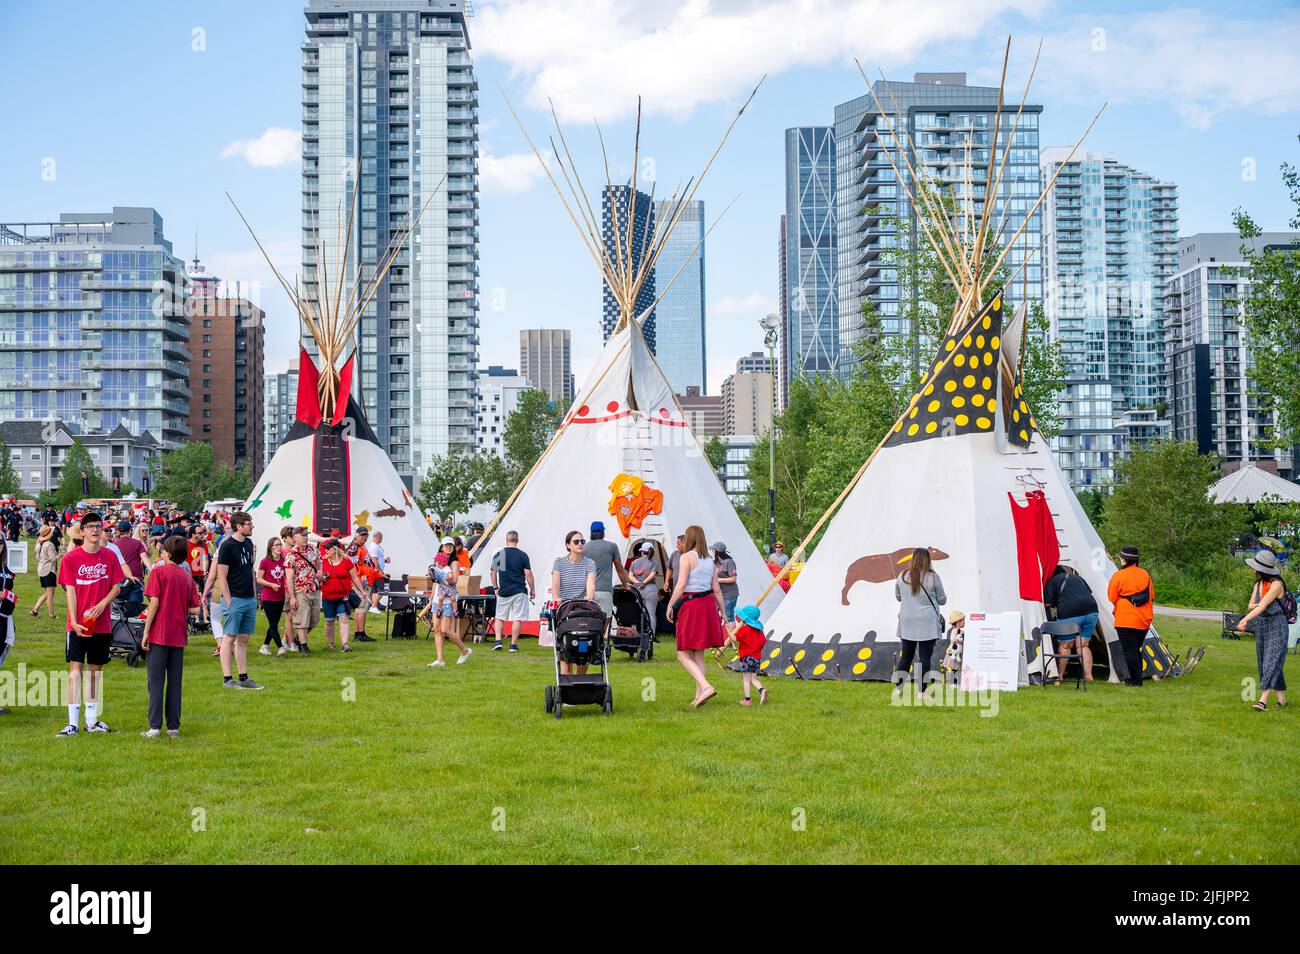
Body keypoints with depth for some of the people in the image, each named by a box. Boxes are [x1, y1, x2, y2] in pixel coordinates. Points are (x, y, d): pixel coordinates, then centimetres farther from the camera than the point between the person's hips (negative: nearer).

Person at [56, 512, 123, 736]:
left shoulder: (109, 557, 4)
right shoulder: (70, 558, -4)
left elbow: (117, 587, 5)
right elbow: (70, 591, -6)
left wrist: (102, 604, -13)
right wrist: (74, 621, -14)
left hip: (101, 623, 3)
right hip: (78, 624, -3)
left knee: (95, 670, 10)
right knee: (75, 669, -5)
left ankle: (92, 721, 19)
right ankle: (72, 723, -4)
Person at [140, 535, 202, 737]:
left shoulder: (159, 572, -5)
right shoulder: (187, 577, 8)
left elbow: (154, 603, -12)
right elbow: (195, 609, 3)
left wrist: (146, 631, -9)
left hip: (159, 635, -4)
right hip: (178, 637, 4)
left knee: (156, 683, -1)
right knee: (175, 683, 9)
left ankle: (155, 727, -2)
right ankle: (174, 727, 11)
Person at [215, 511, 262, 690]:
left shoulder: (248, 543, 12)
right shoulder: (227, 546, -12)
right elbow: (221, 577, -13)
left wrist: (254, 594, 15)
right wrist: (228, 602, -16)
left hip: (249, 599, 7)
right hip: (234, 599, -7)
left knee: (243, 639, 11)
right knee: (229, 638, -2)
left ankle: (244, 678, 15)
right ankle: (227, 679, 2)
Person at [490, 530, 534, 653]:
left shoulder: (498, 555, 2)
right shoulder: (522, 555, -4)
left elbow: (493, 573, 7)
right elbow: (528, 574, -5)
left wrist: (495, 588, 19)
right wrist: (532, 589, 4)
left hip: (503, 592, 2)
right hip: (519, 591, -2)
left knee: (500, 617, 14)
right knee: (517, 619, 2)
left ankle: (498, 641, 2)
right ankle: (513, 645, 1)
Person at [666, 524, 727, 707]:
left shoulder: (687, 557, -7)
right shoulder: (710, 560, 12)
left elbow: (681, 584, -15)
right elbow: (716, 589, 11)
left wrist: (670, 605, -10)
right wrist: (722, 611, 17)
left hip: (690, 604, -7)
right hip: (708, 603, 7)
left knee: (683, 655, -3)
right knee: (698, 655, 14)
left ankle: (706, 686, -20)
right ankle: (699, 695, 13)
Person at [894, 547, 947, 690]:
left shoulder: (903, 576, 0)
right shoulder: (933, 577, -8)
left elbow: (898, 597, 14)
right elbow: (942, 600, 2)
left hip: (907, 623, 3)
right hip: (928, 623, -3)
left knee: (906, 656, 13)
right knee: (925, 657, 1)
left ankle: (898, 687, 15)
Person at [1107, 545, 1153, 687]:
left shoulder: (1118, 576, -10)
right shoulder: (1145, 574, 7)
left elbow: (1112, 599, -3)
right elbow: (1152, 596, 15)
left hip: (1126, 620, -6)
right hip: (1144, 620, 6)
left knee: (1129, 650, -3)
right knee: (1136, 649, 17)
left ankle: (1134, 680, -5)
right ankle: (1138, 679, 19)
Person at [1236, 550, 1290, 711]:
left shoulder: (1276, 584, -15)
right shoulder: (1258, 584, 10)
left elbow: (1263, 605, -23)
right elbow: (1251, 605, 8)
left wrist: (1246, 619, -32)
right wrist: (1259, 605, -15)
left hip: (1276, 626, -8)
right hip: (1261, 625, 8)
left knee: (1272, 662, -13)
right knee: (1265, 663, 9)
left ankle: (1263, 701, -23)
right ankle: (1282, 699, 19)